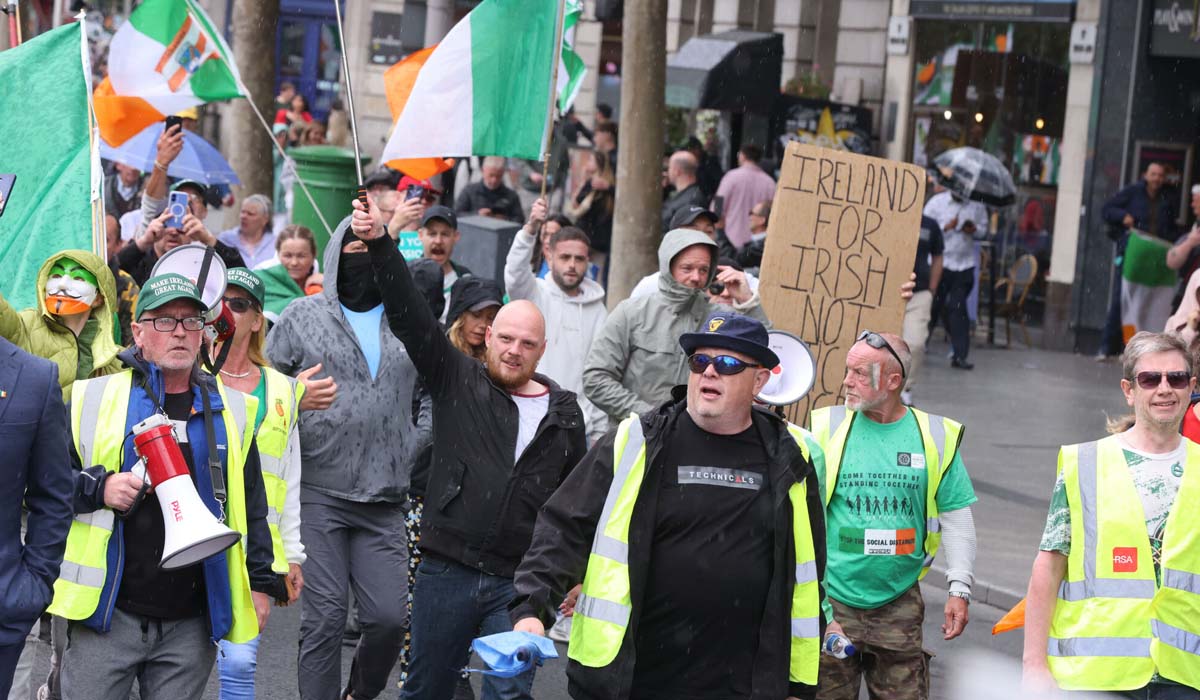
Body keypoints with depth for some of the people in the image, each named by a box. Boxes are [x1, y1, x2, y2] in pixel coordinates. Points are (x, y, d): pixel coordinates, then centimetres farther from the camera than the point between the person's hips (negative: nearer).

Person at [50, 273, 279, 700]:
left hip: (191, 624, 2)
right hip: (108, 615, -2)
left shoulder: (231, 411, 11)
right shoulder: (94, 398, 3)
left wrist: (260, 582, 11)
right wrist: (99, 488, -13)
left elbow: (251, 507, 15)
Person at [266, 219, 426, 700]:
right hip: (317, 492, -2)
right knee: (324, 617, -4)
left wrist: (413, 456, 9)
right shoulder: (303, 317, 5)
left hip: (385, 502, 2)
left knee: (389, 617, -3)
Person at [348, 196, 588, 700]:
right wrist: (380, 246, -19)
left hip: (518, 583, 0)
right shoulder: (457, 383, 3)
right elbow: (412, 318, -8)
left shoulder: (564, 413, 9)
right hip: (446, 571, 0)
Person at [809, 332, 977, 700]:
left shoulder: (936, 437, 1)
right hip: (831, 602, -1)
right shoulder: (827, 428, -2)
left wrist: (960, 589, 1)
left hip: (899, 604, 1)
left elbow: (957, 520, 7)